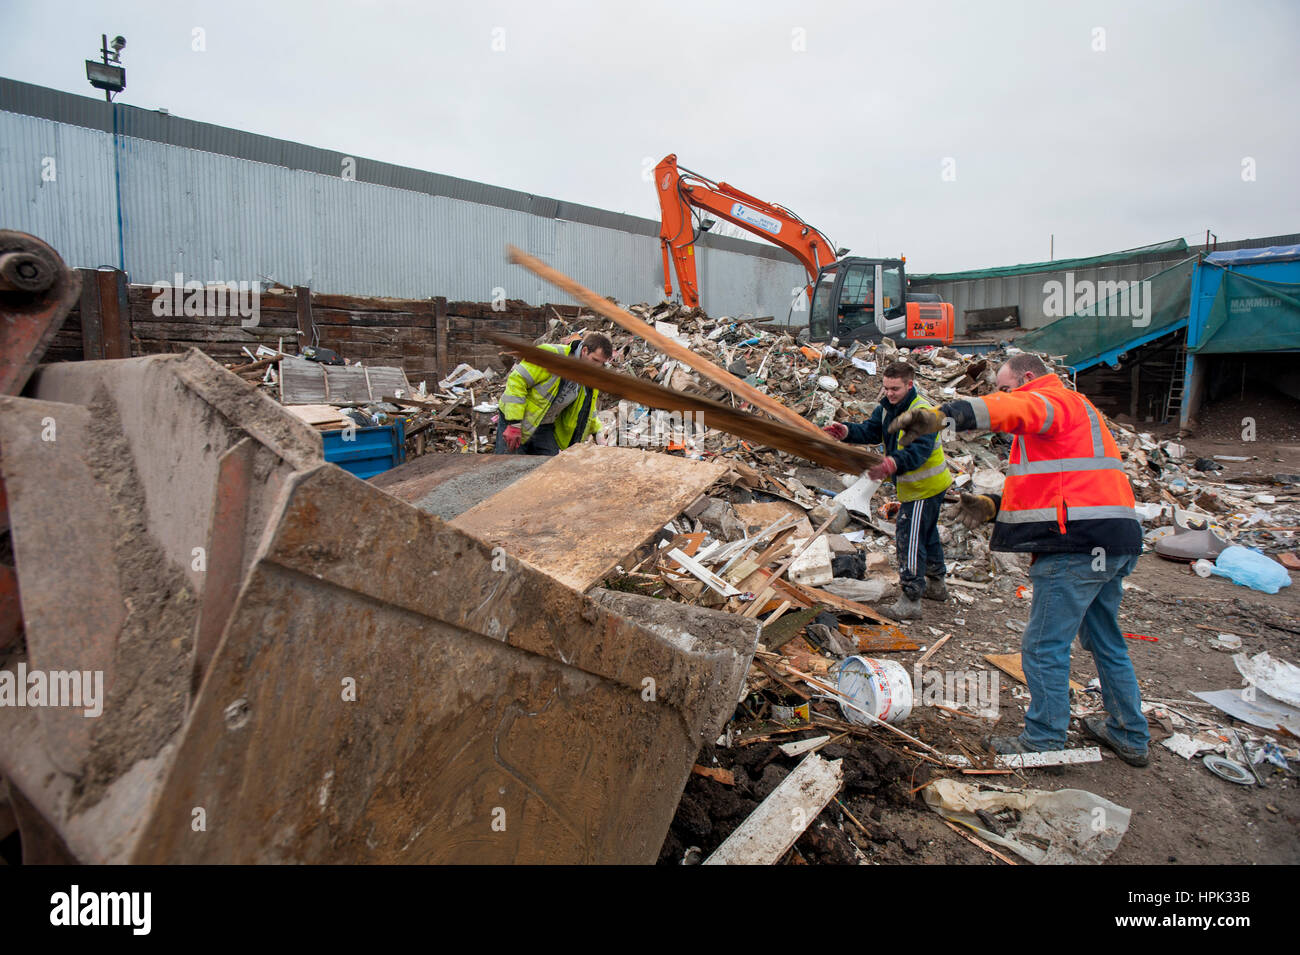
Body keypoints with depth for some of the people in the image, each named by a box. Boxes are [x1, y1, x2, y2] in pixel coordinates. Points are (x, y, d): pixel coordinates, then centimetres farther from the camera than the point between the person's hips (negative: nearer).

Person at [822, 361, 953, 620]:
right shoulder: (887, 407, 3)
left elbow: (920, 449, -37)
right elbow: (871, 430, 1)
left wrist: (893, 463, -54)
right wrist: (846, 431, -19)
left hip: (925, 487, -10)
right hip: (913, 485, 10)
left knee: (909, 537, -12)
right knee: (926, 531, 23)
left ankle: (910, 600, -7)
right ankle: (936, 584, 42)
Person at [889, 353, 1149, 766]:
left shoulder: (1051, 400, -5)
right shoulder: (1074, 409, 27)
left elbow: (1009, 410, -31)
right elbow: (1045, 487, 22)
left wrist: (942, 415, -45)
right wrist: (993, 505, 7)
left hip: (1077, 545, -11)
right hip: (1116, 544, 11)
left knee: (1044, 647, -1)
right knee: (1105, 641, 23)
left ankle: (1044, 742, 11)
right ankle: (1130, 736, 36)